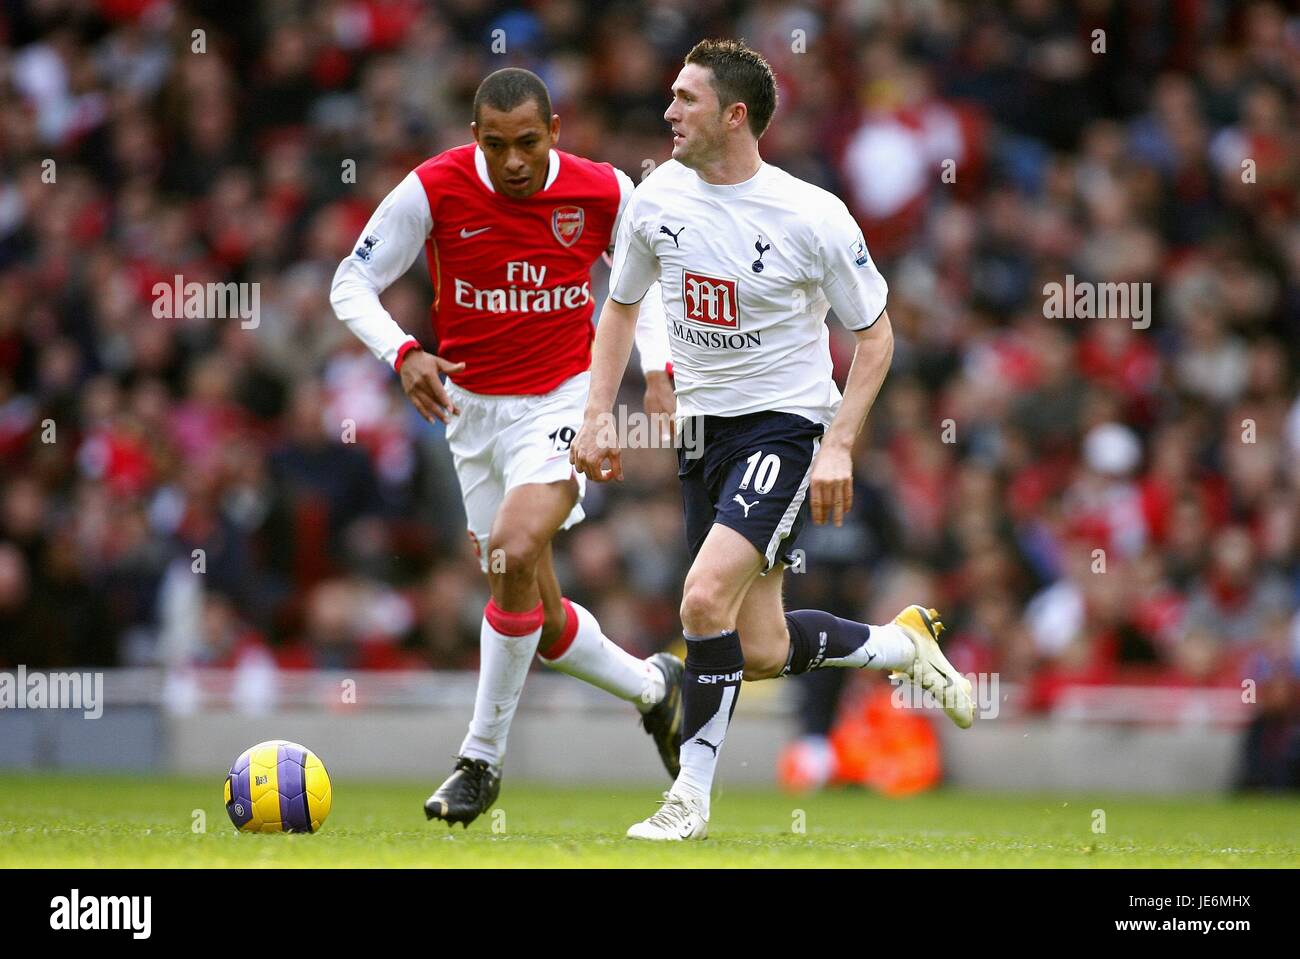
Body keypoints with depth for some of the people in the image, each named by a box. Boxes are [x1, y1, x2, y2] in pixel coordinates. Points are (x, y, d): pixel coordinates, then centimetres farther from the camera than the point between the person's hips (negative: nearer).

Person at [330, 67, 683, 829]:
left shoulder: (604, 193, -9)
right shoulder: (434, 190, -12)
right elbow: (352, 285, -5)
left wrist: (658, 371, -3)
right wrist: (402, 353, -23)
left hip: (564, 402, -2)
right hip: (475, 409, 2)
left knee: (514, 556, -27)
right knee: (543, 624, 6)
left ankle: (483, 760, -13)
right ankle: (653, 686, 37)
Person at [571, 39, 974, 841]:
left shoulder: (813, 218, -15)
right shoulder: (659, 198, -1)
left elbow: (876, 336, -5)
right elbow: (622, 304, 16)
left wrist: (839, 445, -15)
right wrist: (597, 416, 6)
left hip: (785, 425, -6)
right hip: (704, 430, 6)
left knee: (706, 597, -24)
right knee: (761, 654, 7)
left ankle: (692, 798, -11)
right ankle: (905, 642, 35)